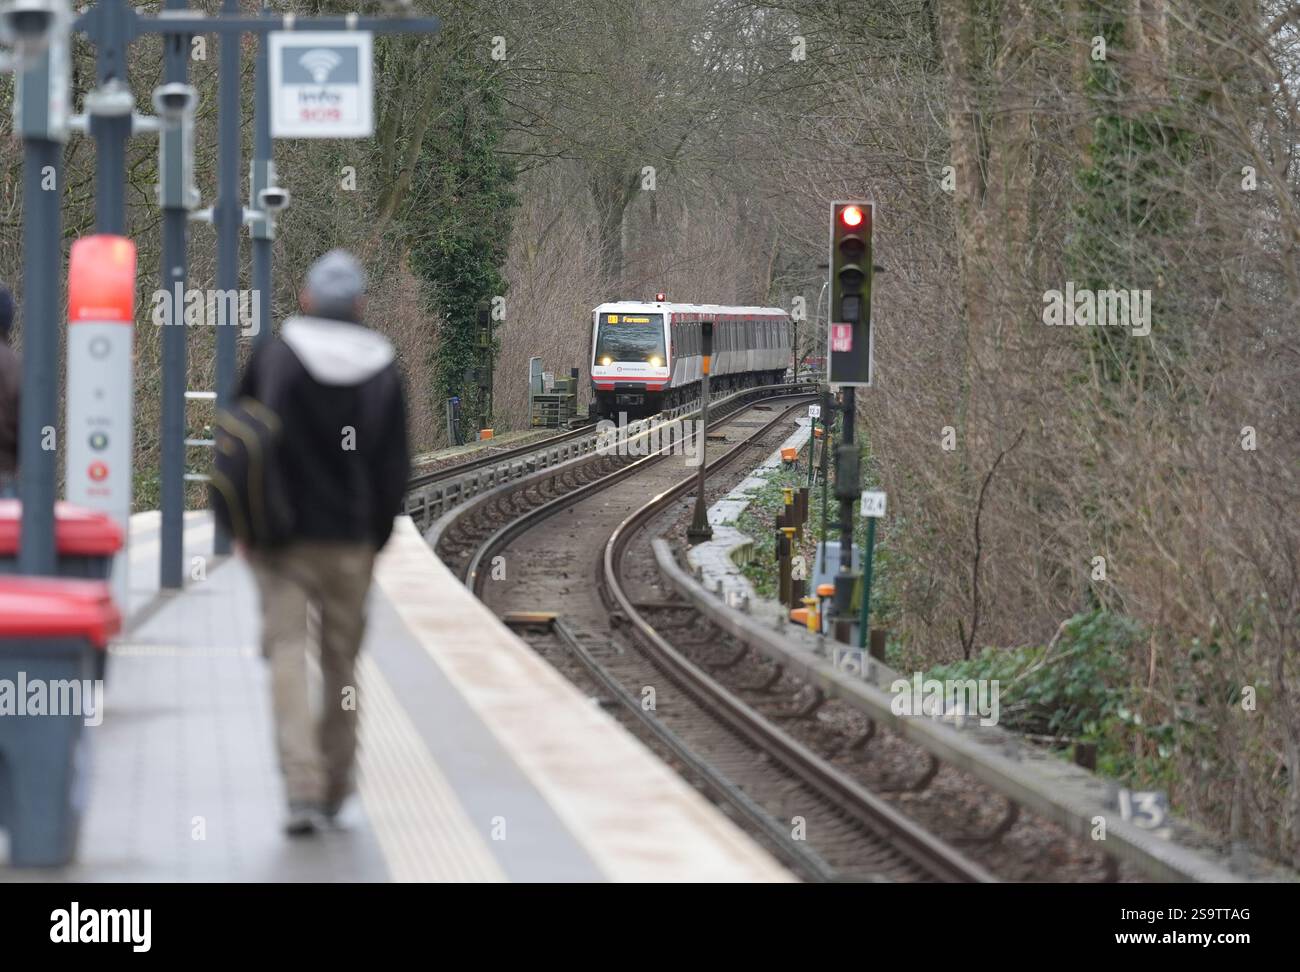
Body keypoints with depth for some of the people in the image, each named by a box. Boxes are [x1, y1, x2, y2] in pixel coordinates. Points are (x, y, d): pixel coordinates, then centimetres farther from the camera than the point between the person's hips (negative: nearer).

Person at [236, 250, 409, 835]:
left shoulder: (275, 356, -3)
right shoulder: (383, 373, 1)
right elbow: (395, 470, 2)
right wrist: (375, 540, 12)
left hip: (279, 538, -1)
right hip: (349, 543, 2)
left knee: (287, 655, -4)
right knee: (341, 660, 14)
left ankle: (303, 788, -18)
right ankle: (335, 789, 22)